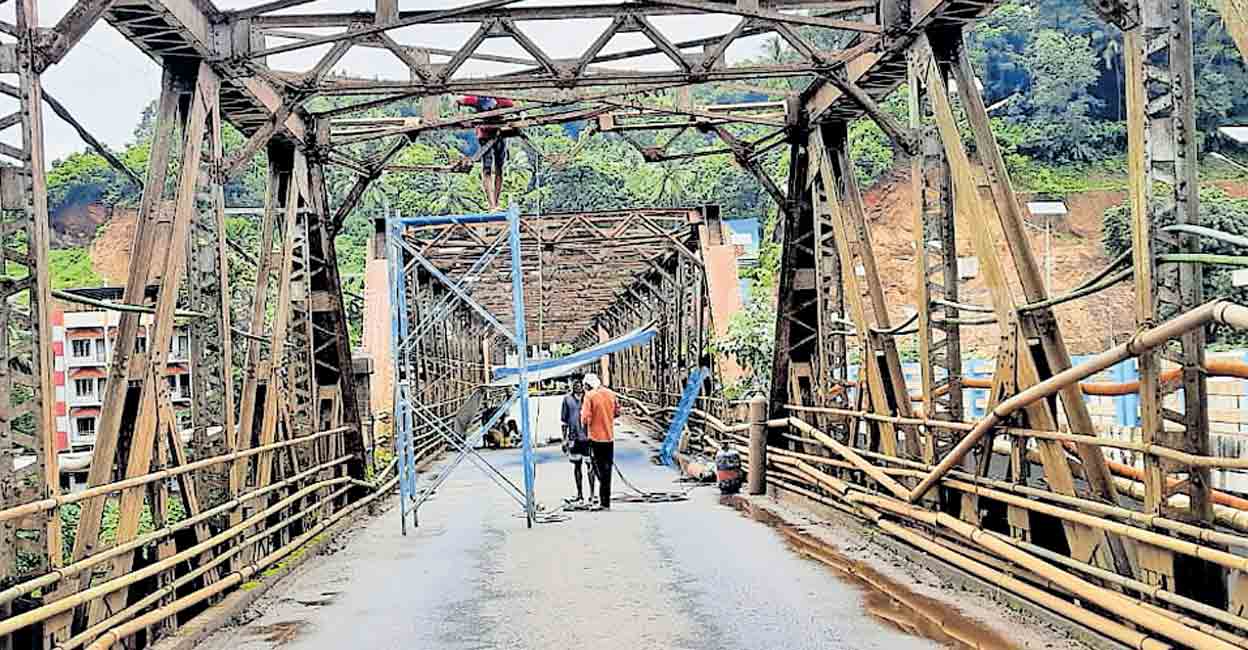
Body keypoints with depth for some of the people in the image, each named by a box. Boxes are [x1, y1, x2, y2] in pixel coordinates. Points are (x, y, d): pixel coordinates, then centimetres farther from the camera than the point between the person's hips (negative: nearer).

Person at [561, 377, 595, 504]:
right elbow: (564, 420, 8)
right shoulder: (567, 399, 5)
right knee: (577, 465, 8)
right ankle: (579, 494, 16)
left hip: (588, 436, -2)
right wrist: (564, 439, 4)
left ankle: (592, 493, 7)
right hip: (574, 437, 2)